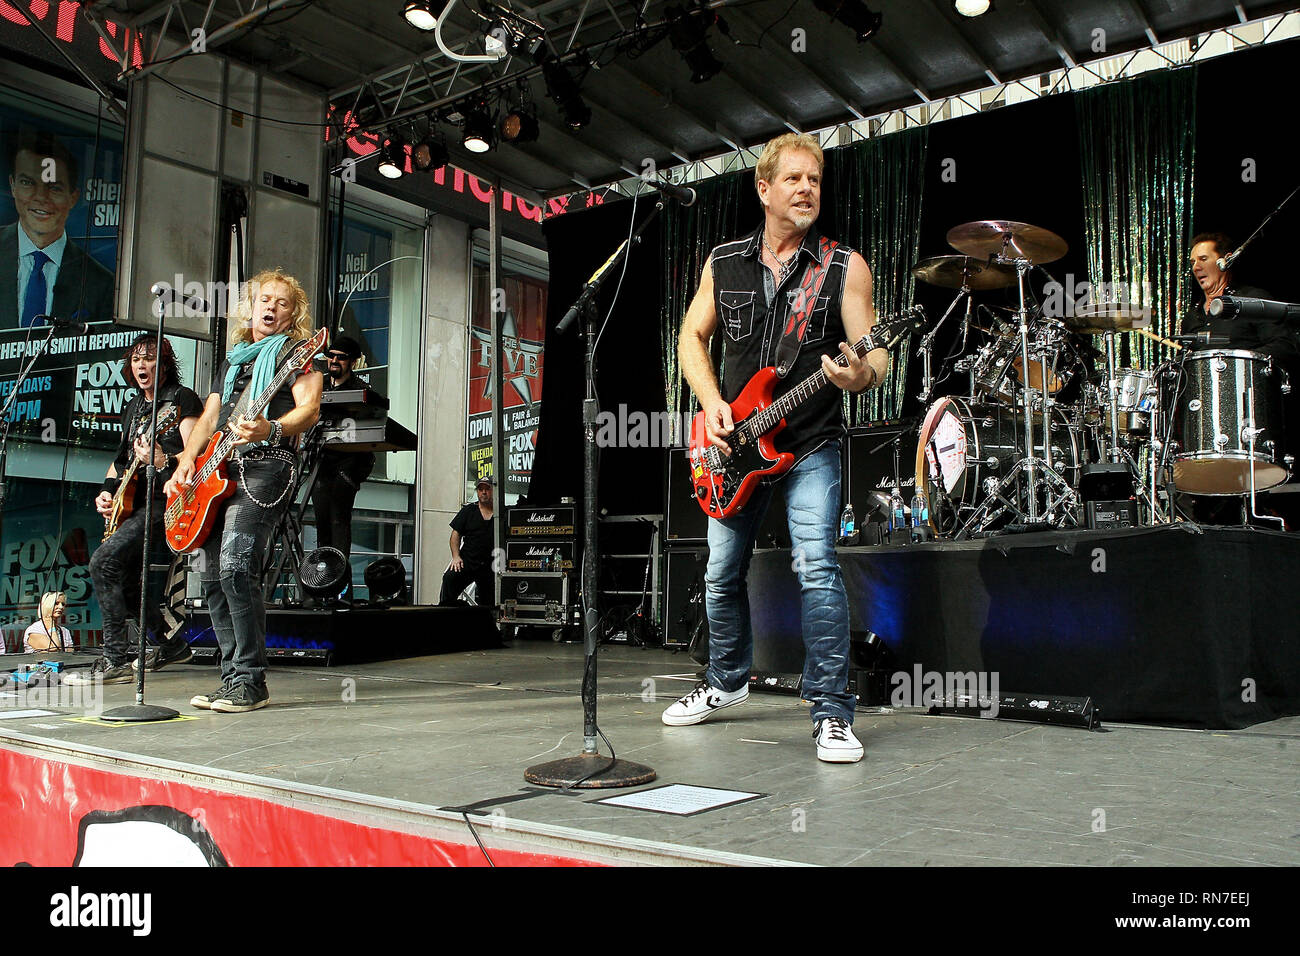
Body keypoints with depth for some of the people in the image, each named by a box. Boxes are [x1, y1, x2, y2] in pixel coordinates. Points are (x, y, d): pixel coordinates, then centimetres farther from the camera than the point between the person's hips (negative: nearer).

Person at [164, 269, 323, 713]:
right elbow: (209, 419, 27)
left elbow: (310, 409, -8)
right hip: (219, 471, 8)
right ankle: (233, 677, 11)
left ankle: (250, 681, -15)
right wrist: (187, 461, 10)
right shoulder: (232, 360, 28)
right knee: (212, 575, 3)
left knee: (235, 566, -21)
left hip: (267, 465, -8)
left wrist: (270, 430, -27)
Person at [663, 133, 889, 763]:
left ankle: (831, 714, -7)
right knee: (722, 572, 13)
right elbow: (692, 336, 12)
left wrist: (861, 375, -30)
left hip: (810, 444, -4)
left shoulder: (845, 267, -3)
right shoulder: (725, 262, 6)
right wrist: (711, 402, -3)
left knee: (816, 567, -17)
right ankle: (726, 681, 35)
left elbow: (874, 357, -6)